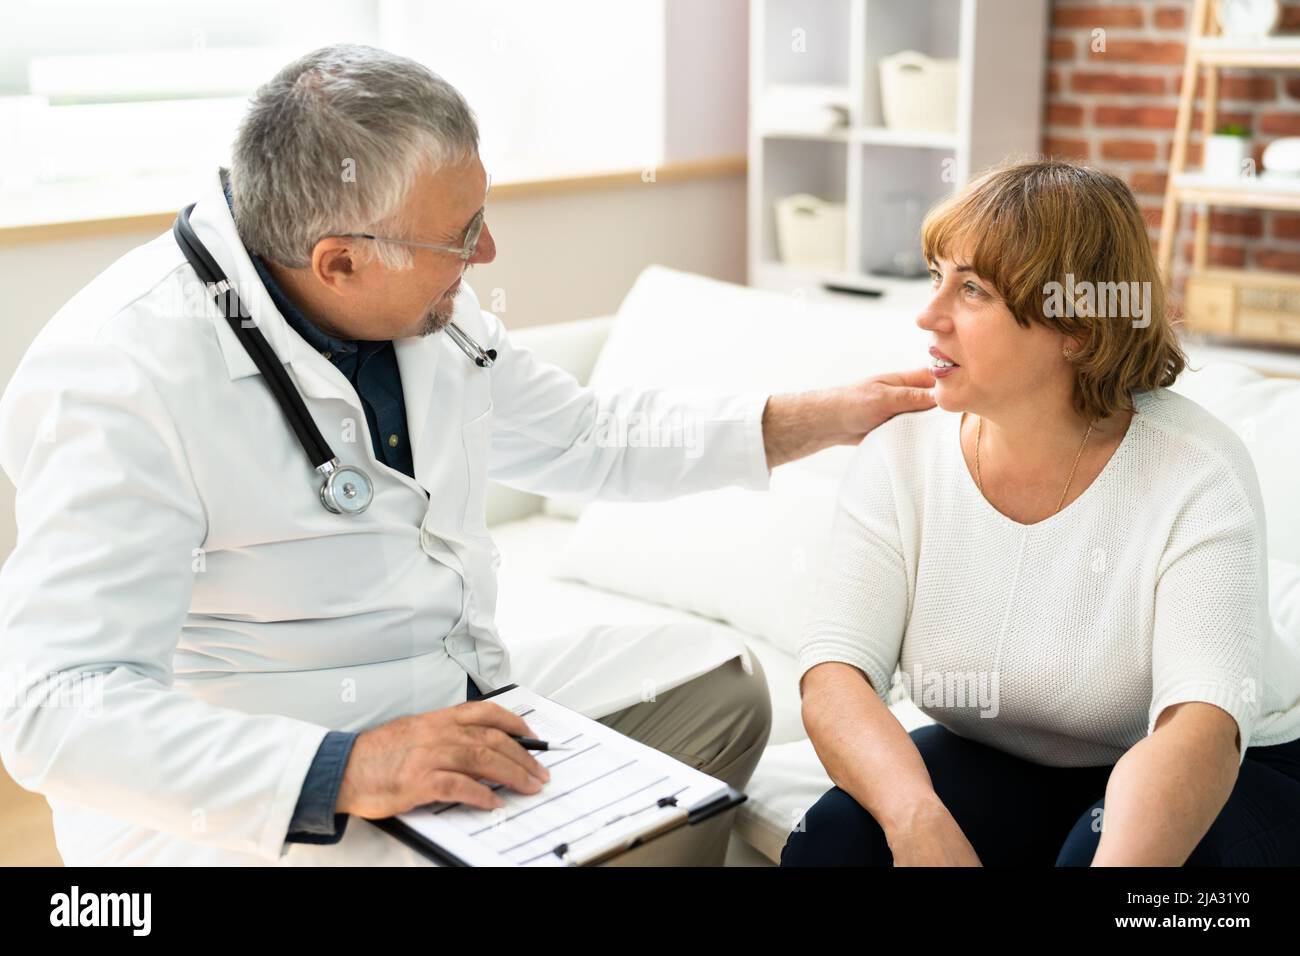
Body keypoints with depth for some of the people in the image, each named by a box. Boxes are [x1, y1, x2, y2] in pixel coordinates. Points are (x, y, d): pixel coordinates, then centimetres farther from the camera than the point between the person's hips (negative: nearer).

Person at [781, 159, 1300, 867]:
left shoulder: (1195, 471, -22)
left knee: (1100, 846, -32)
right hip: (993, 760, 2)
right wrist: (918, 818, -41)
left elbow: (1202, 725, -34)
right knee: (833, 837, -23)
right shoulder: (901, 455, -12)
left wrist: (1123, 857, -53)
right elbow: (833, 673, -22)